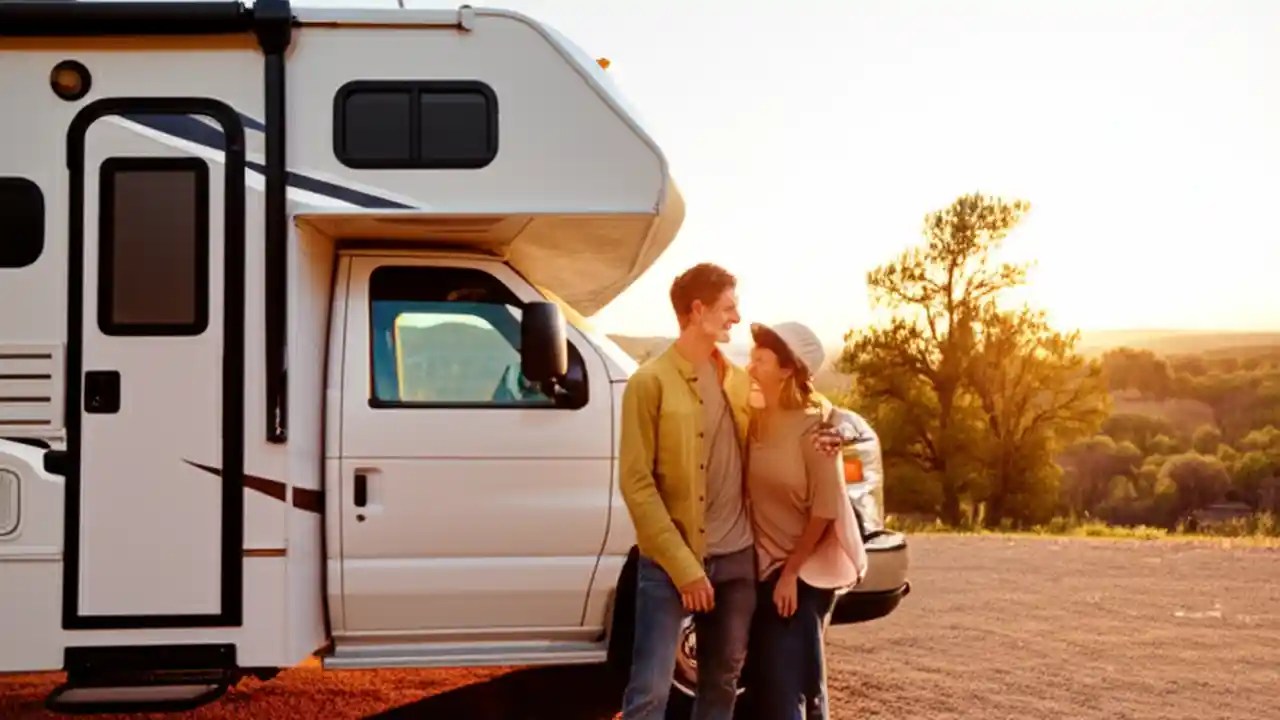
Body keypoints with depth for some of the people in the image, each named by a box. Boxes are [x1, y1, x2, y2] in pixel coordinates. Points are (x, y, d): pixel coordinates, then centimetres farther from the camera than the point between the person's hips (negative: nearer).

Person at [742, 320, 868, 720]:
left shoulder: (813, 424, -16)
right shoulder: (755, 418, 2)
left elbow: (826, 508, -15)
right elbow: (749, 492, 5)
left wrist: (791, 571, -15)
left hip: (807, 569, -6)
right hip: (767, 563, 6)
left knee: (786, 680, -8)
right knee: (776, 678, 13)